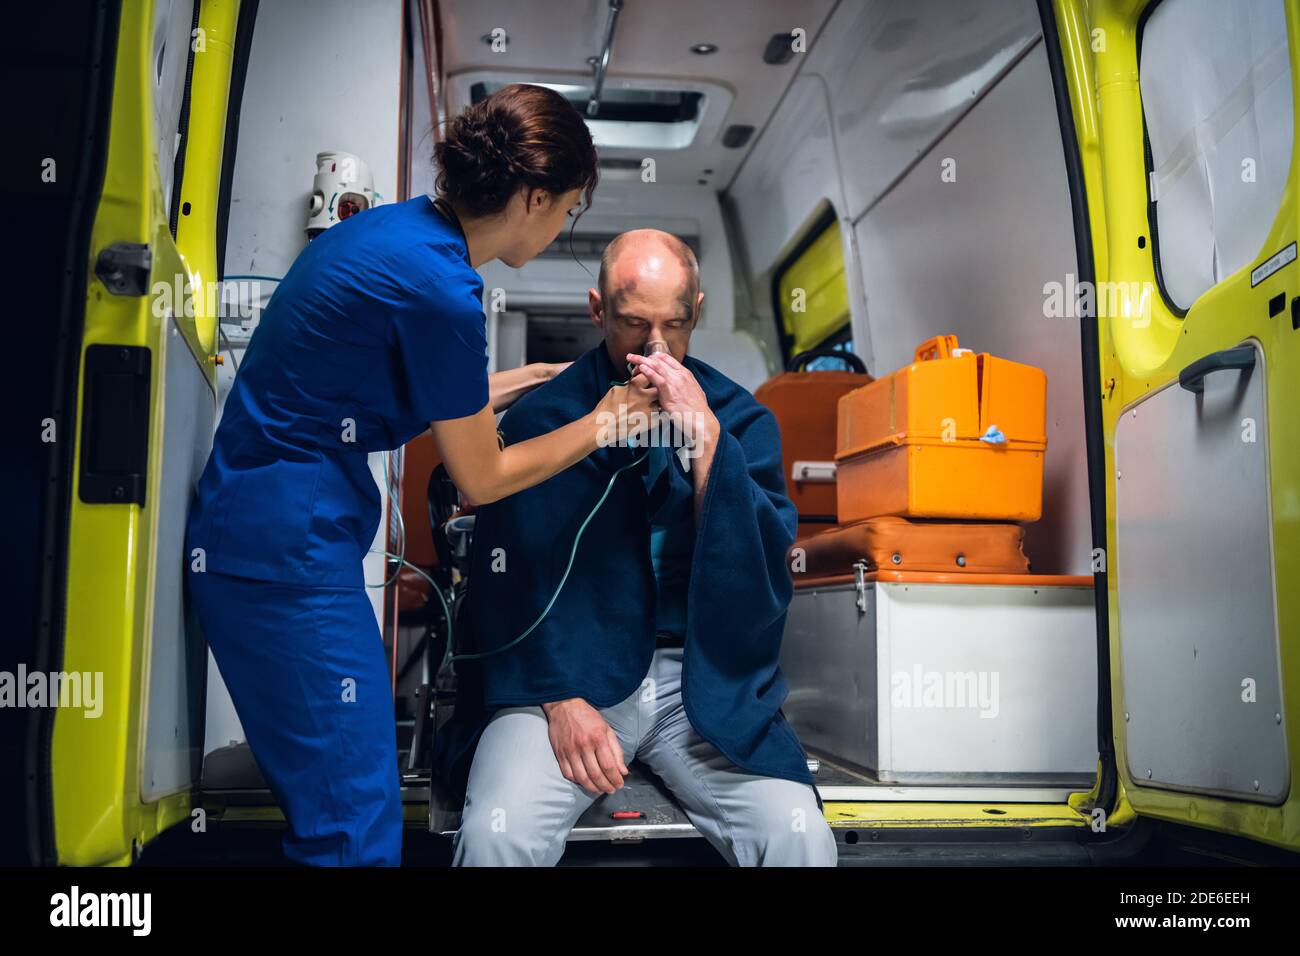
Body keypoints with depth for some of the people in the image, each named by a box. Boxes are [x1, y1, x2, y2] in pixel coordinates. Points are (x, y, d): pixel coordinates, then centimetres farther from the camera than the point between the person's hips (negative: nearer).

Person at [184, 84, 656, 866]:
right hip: (288, 545, -10)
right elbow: (482, 478, -7)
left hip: (253, 530, 10)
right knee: (356, 829, -3)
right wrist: (601, 423, 5)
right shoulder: (439, 288, -19)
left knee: (339, 806, 16)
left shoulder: (403, 228, 8)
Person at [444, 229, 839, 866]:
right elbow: (511, 579, -2)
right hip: (567, 667, -1)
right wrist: (561, 698, -14)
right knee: (497, 833, -26)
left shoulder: (741, 418, 6)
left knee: (801, 836, -19)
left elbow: (763, 571, -5)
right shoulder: (539, 417, 2)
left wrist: (706, 439, -15)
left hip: (704, 679, 2)